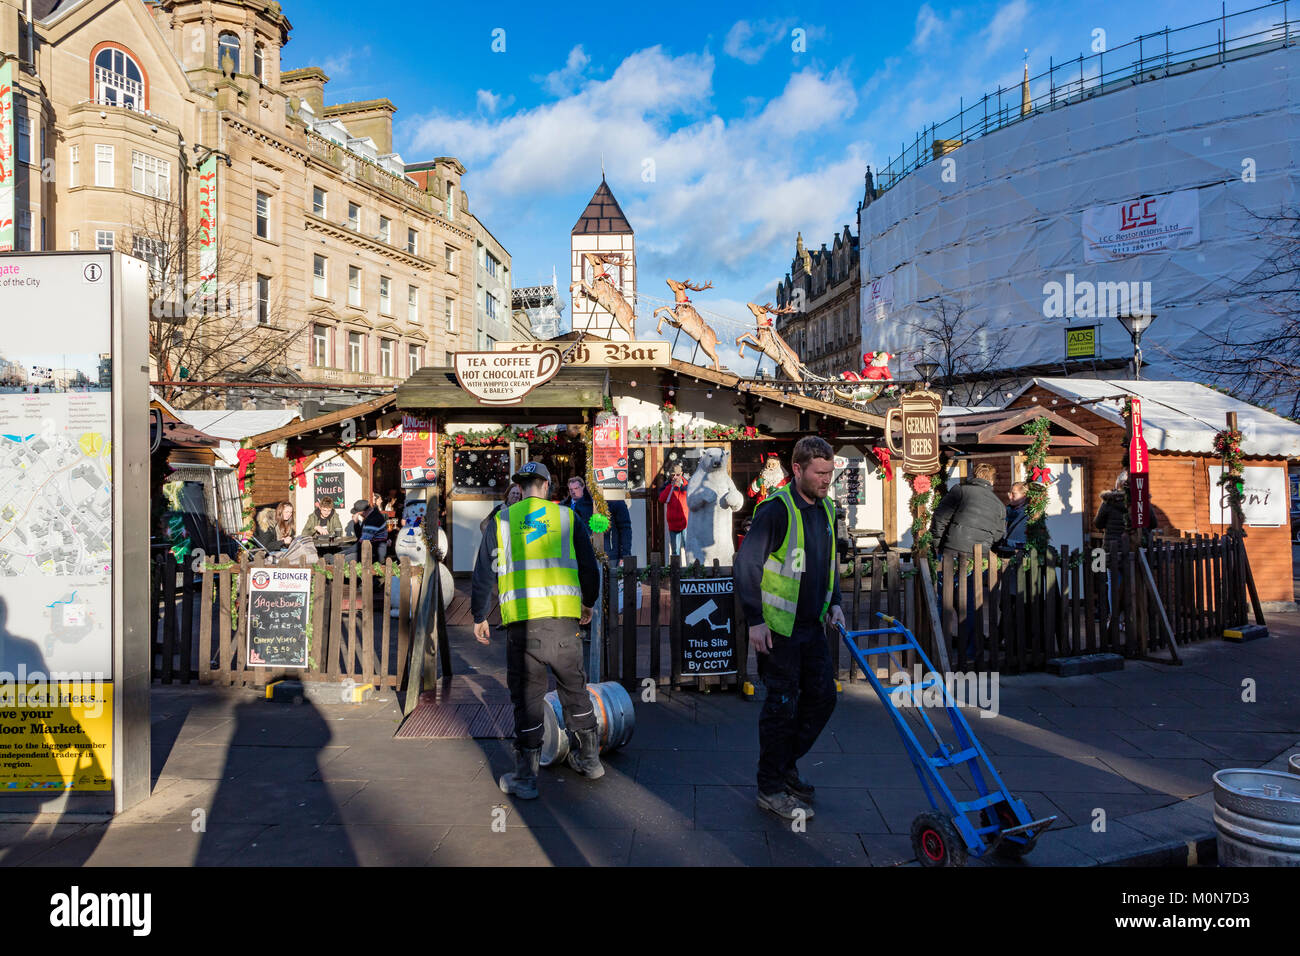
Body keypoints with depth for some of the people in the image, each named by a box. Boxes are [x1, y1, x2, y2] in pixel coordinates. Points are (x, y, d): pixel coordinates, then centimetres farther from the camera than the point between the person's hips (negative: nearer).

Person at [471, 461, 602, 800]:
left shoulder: (502, 521, 10)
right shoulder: (567, 517, 10)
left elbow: (483, 574, 8)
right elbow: (590, 568, 12)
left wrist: (479, 616, 19)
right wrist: (588, 604, 28)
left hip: (521, 620, -1)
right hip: (563, 617, 1)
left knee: (526, 696, 7)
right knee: (574, 689, 17)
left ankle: (525, 778, 14)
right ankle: (589, 759, 31)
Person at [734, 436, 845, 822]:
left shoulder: (825, 509, 9)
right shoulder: (775, 509, -16)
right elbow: (746, 565, -16)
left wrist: (834, 602, 8)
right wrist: (755, 620, -18)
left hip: (812, 625, 8)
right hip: (778, 627, -8)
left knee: (822, 695, 13)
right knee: (782, 703, -1)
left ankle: (785, 765, 30)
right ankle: (771, 789, 14)